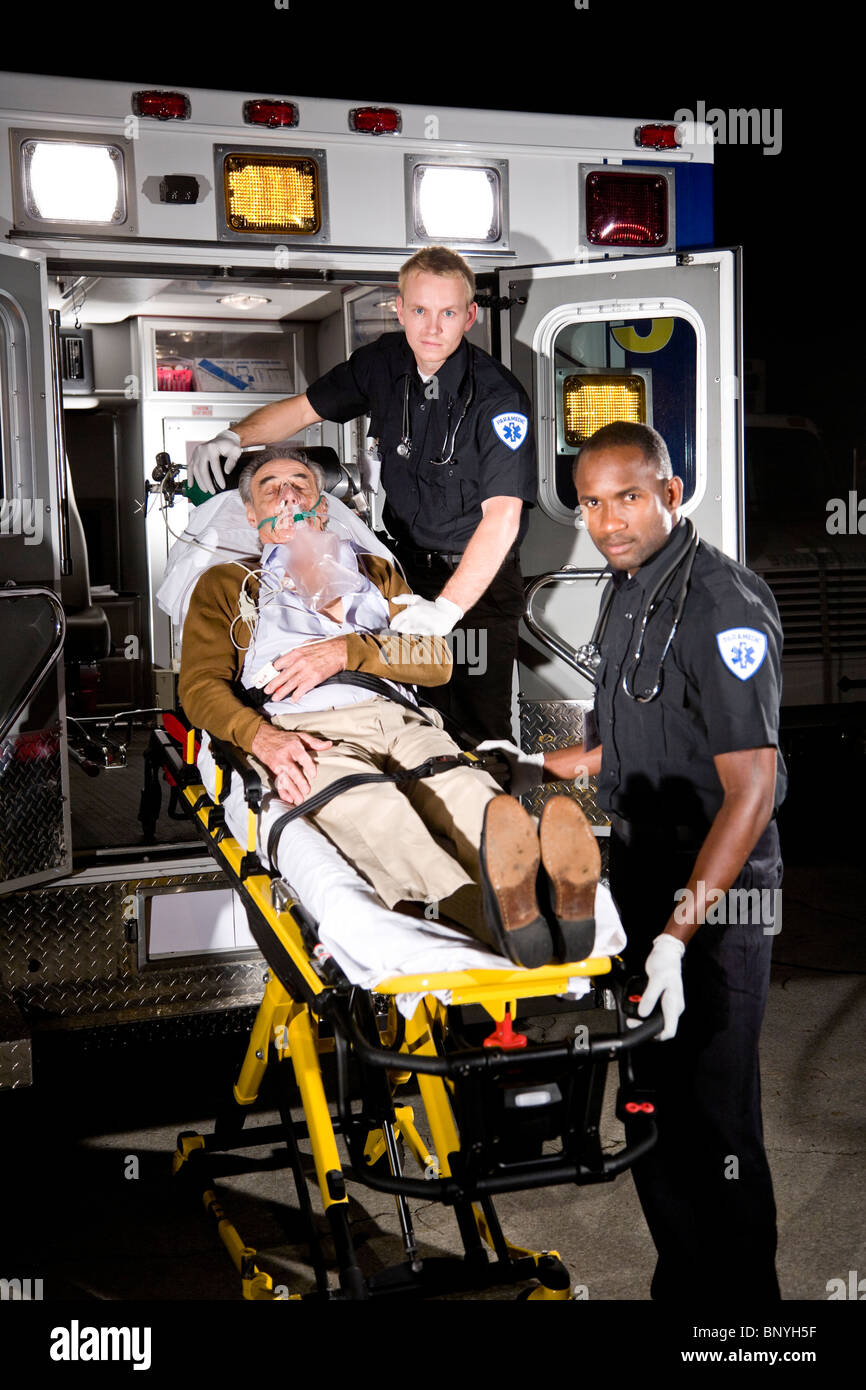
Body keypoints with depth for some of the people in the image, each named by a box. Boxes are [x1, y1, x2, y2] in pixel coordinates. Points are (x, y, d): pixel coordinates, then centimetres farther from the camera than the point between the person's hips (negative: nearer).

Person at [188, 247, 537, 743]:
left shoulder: (499, 397, -20)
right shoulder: (384, 363, -1)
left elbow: (502, 516, -28)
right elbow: (305, 408, 12)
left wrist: (448, 607, -37)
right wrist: (235, 436, -7)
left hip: (479, 578, -5)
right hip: (408, 569, 5)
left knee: (478, 728, -8)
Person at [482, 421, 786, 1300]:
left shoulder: (722, 606, -19)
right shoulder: (626, 593, 11)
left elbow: (752, 786, -24)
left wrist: (679, 932, -29)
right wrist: (543, 768, 22)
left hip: (713, 902, -9)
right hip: (642, 883, 9)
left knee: (711, 1120, -1)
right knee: (652, 1107, 17)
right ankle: (680, 1285, 33)